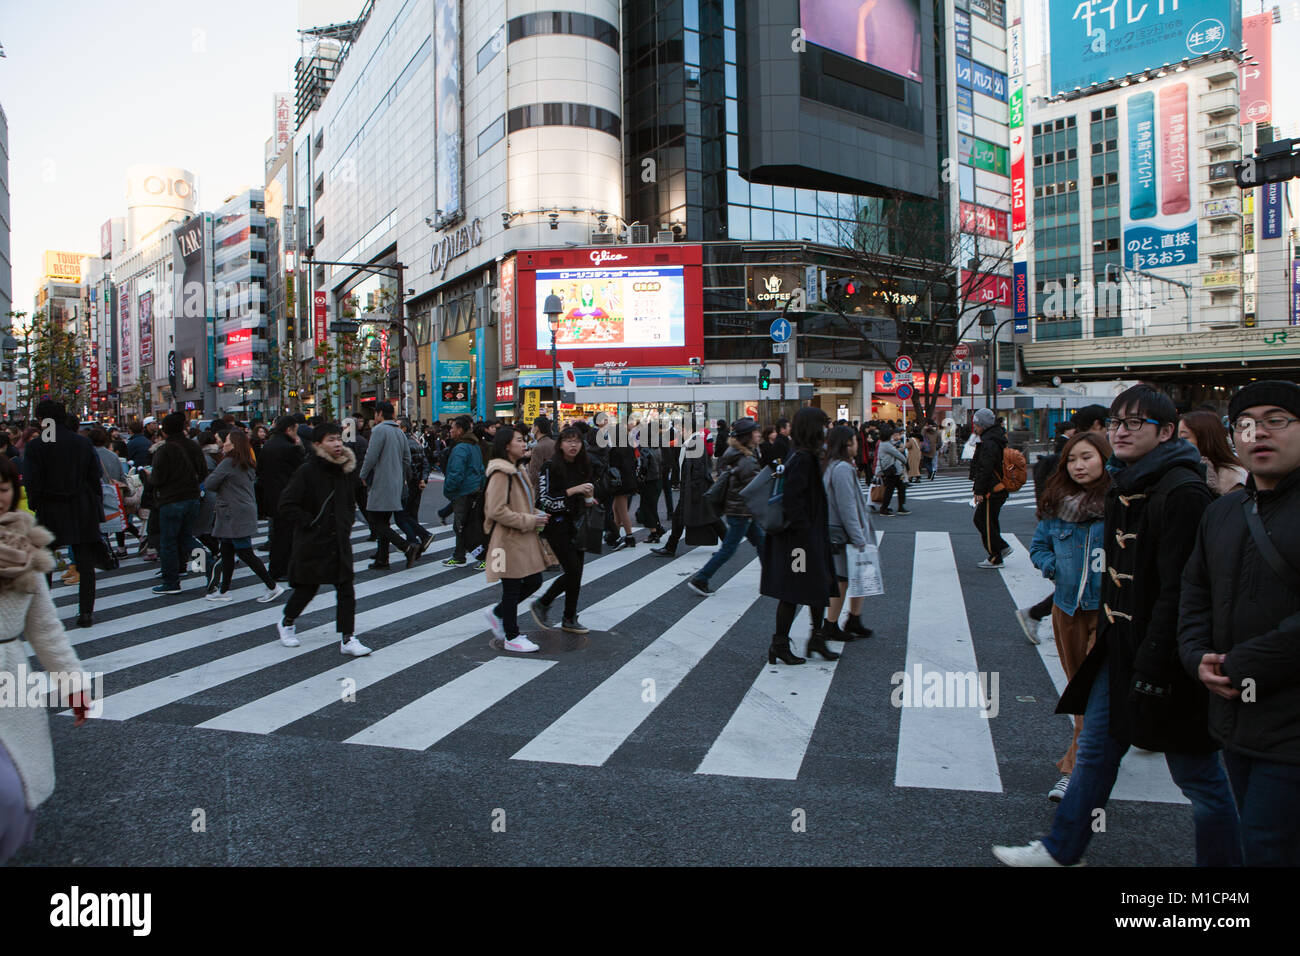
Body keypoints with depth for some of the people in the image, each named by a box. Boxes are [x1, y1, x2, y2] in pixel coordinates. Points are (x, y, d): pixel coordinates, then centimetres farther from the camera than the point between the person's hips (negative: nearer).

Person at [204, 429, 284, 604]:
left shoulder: (228, 463, -15)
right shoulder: (246, 465, 12)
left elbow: (209, 484, -12)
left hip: (235, 516, -9)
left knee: (246, 553, -5)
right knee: (226, 552, 13)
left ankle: (273, 587, -2)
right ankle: (224, 591, 18)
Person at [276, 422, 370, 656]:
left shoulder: (347, 470, 6)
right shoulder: (307, 472, -12)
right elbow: (286, 506, -13)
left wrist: (346, 524, 8)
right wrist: (310, 522, -13)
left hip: (339, 542, 5)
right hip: (312, 542, -5)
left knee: (346, 589, -1)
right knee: (307, 588, 8)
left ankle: (347, 639, 4)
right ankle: (286, 624, 35)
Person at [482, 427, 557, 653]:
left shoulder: (517, 471, 16)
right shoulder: (501, 474, -17)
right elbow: (497, 511, -23)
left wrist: (537, 515, 7)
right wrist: (530, 521, -19)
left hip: (524, 538, 10)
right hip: (509, 540, -10)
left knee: (534, 581, 12)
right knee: (512, 588, 1)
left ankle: (497, 613, 29)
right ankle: (511, 637, 14)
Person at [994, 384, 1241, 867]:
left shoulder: (1182, 493, -19)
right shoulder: (1123, 485, 10)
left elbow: (1178, 592, -22)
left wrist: (1152, 667, -22)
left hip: (1164, 656, -9)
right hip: (1120, 646, 9)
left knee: (1196, 773, 6)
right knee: (1095, 747, 16)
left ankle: (1221, 860, 25)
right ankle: (1061, 850, 28)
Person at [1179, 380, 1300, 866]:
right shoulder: (1221, 512, 13)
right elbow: (1194, 594, 16)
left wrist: (1240, 667, -15)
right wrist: (1198, 657, 0)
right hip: (1234, 719, 7)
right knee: (1255, 841, 19)